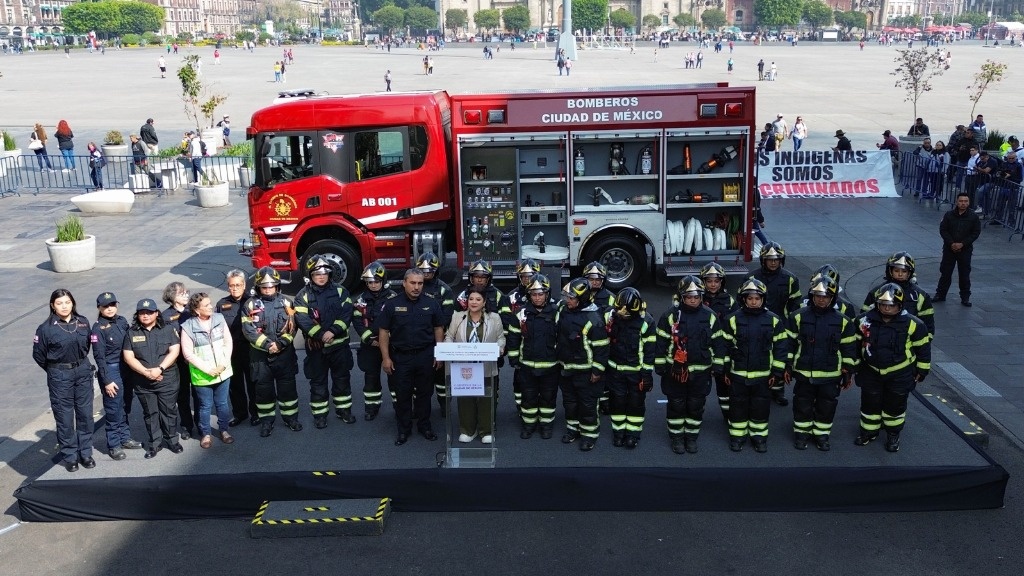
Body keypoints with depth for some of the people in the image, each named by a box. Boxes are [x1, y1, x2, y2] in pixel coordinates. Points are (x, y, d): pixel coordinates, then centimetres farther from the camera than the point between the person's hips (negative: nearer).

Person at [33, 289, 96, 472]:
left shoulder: (83, 322, 0)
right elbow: (38, 355, -1)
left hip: (83, 372, 3)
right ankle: (69, 457, 16)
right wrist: (55, 370, 7)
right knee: (64, 417, 4)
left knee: (85, 414, 9)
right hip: (59, 377, -3)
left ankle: (86, 453, 22)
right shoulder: (46, 328, -11)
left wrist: (80, 363, 13)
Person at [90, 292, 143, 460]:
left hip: (126, 367, 6)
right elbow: (99, 356, -12)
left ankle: (125, 438, 30)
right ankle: (114, 445, 13)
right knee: (113, 410, 1)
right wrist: (107, 381, -14)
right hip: (111, 370, -6)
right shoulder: (98, 328, -11)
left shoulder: (122, 321, 4)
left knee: (124, 406, 16)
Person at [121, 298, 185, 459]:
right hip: (143, 383, 1)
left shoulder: (168, 329, 1)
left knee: (169, 411, 7)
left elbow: (174, 351, -7)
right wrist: (146, 372, -14)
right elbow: (128, 357, -3)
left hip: (167, 380, -1)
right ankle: (154, 442, 22)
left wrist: (159, 369, -18)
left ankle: (171, 439, 22)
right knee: (150, 413, 11)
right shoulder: (131, 333, 3)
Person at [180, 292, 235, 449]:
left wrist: (223, 364, -10)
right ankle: (206, 434, 28)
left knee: (222, 404, 15)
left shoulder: (219, 319, -4)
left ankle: (224, 430, 32)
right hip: (202, 376, -3)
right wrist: (207, 369, -15)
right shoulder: (188, 327, -14)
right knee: (205, 406, 11)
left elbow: (228, 342, 0)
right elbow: (188, 353, -12)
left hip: (223, 372, 3)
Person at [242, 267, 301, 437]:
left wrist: (281, 343, -15)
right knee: (263, 388, 6)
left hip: (284, 353, 1)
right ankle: (266, 420, 19)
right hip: (260, 355, -1)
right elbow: (248, 330, -10)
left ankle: (290, 417, 22)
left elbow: (292, 327, -1)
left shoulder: (285, 302, 4)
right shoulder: (250, 305, -2)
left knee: (287, 386, 7)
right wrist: (267, 344, -18)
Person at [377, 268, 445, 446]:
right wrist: (386, 358, -6)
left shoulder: (432, 304, 1)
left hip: (425, 356, 1)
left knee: (424, 393, 11)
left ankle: (424, 425, 24)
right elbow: (383, 332, -3)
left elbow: (439, 329, 7)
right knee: (402, 394, 7)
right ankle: (403, 429, 19)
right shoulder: (391, 305, -5)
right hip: (400, 358, -1)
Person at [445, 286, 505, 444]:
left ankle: (486, 431, 20)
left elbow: (501, 338, 7)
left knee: (486, 398, 5)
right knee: (465, 398, 7)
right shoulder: (457, 317, 4)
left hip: (486, 368, -1)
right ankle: (467, 430, 22)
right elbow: (449, 337, 7)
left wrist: (499, 348, -13)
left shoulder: (494, 318, 3)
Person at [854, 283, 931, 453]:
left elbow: (923, 348, -3)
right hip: (871, 372, 2)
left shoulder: (912, 324, -16)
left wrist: (921, 371, 2)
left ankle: (893, 436, 32)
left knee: (895, 406, 13)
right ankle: (868, 432, 33)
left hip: (900, 375, -1)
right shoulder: (865, 320, -12)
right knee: (869, 404, 13)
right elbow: (856, 343, 4)